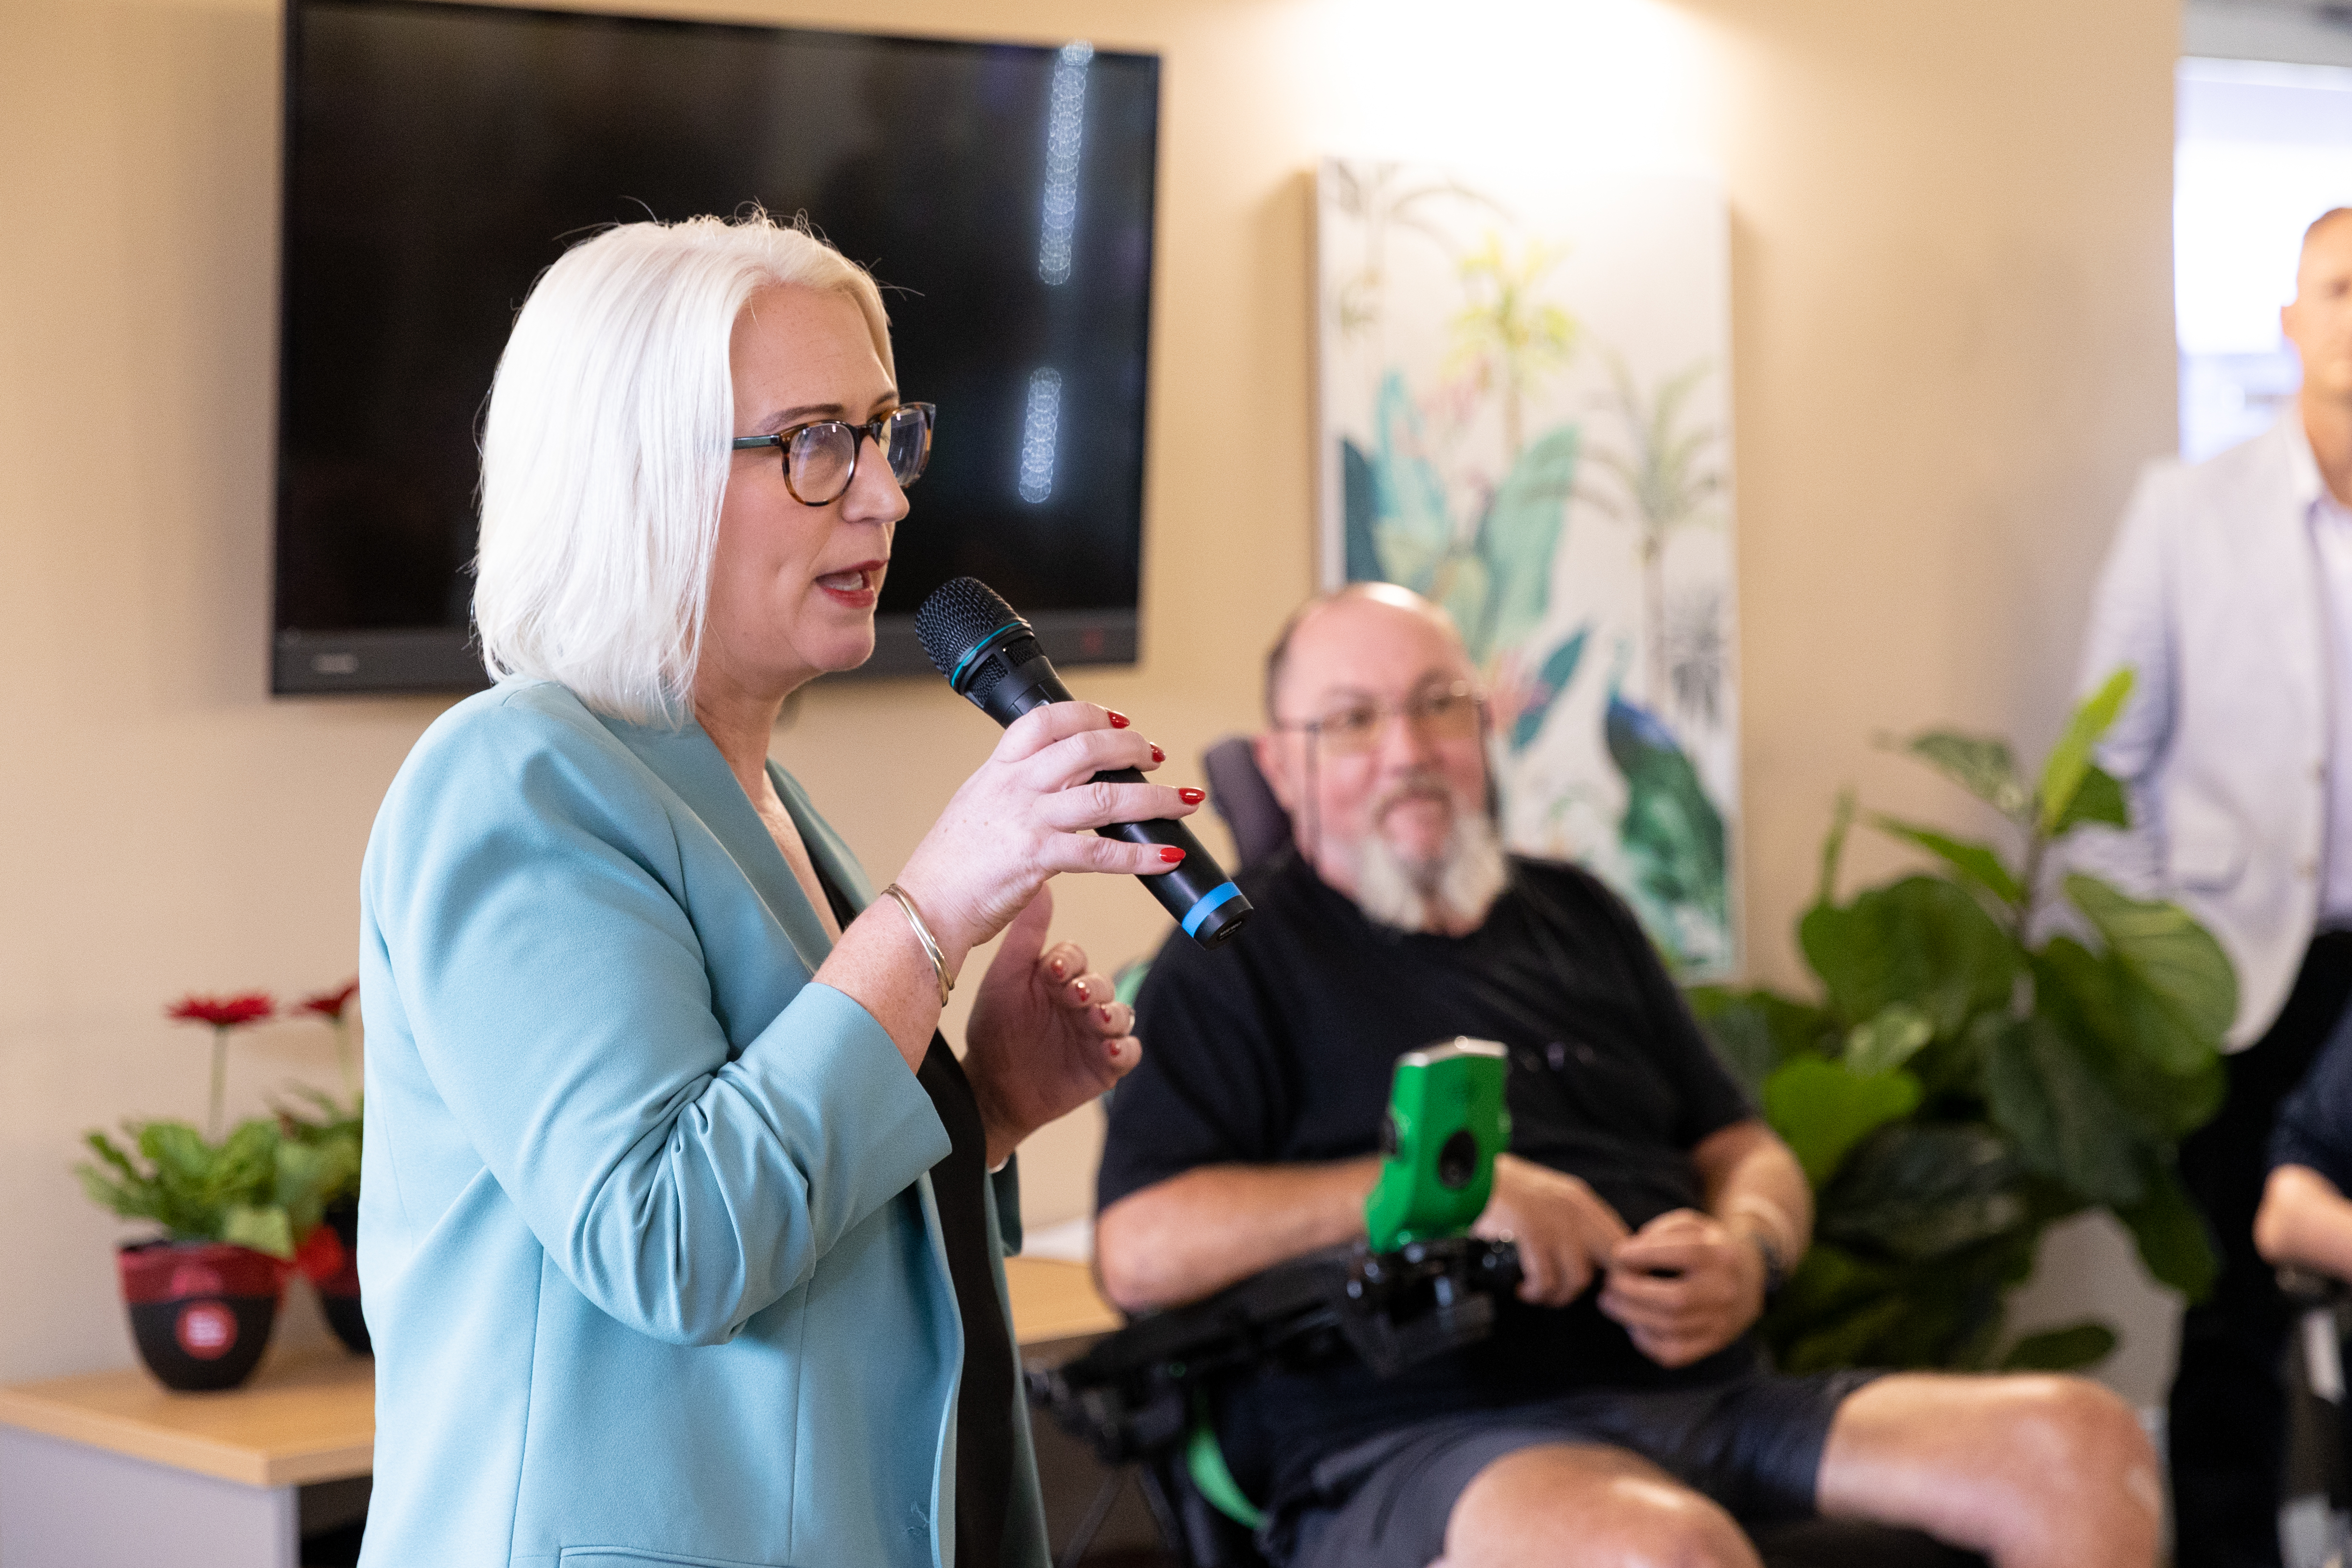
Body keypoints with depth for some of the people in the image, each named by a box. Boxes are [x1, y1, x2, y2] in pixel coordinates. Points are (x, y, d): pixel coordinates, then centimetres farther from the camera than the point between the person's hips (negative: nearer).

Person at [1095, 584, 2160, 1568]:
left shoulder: (1573, 916, 26)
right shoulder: (1239, 957, 7)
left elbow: (1745, 1149, 27)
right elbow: (1141, 1251, -7)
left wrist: (1746, 1251, 2)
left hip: (1701, 1396, 6)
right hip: (1421, 1434, -6)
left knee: (2082, 1443, -17)